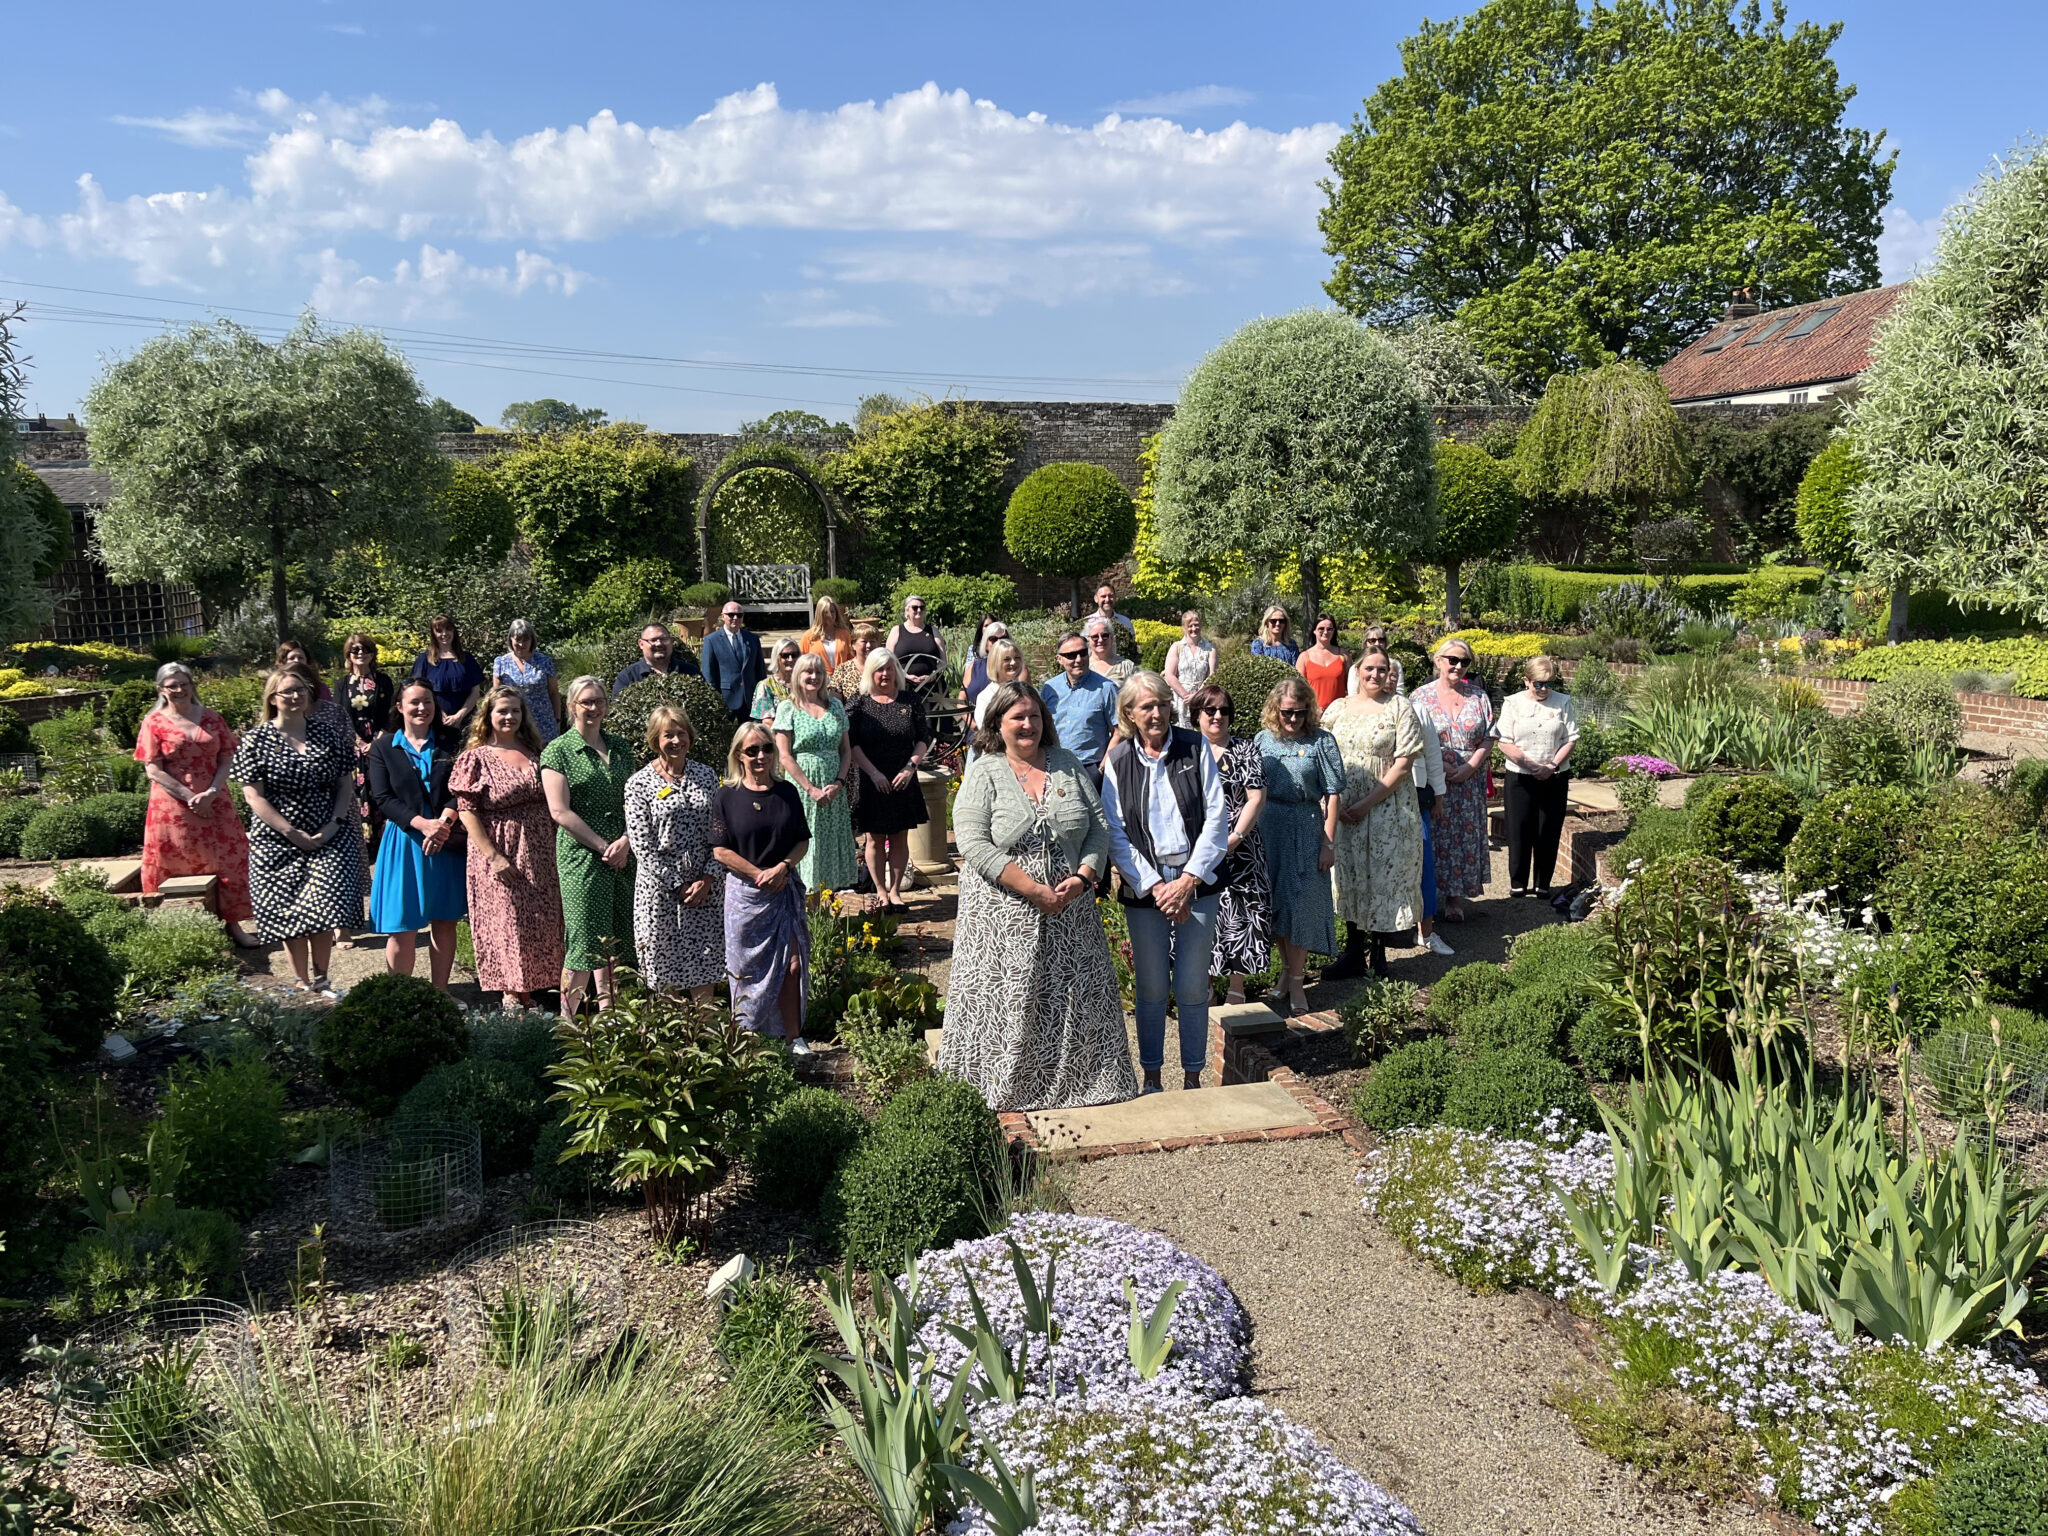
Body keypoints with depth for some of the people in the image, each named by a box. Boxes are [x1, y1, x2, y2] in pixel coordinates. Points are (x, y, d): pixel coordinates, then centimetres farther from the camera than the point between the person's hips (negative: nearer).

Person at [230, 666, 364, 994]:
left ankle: (321, 979, 12)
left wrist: (334, 824, -9)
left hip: (329, 839, 1)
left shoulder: (327, 731, 4)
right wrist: (292, 833, -13)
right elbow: (254, 796, -8)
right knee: (289, 915, 4)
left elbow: (346, 782, 5)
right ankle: (302, 983, 17)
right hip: (278, 842, -1)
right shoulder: (256, 740, -4)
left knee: (324, 908, -4)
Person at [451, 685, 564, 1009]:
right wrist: (493, 856, -16)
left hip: (540, 852, 4)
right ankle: (511, 994, 13)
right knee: (507, 920, 0)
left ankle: (529, 990, 19)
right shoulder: (476, 759, -4)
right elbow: (466, 812, -9)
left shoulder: (536, 752, 10)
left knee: (542, 921, 6)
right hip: (500, 852, -4)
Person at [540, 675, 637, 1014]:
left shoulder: (620, 748, 14)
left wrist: (625, 841, -5)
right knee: (585, 941, -5)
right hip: (581, 857, -5)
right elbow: (560, 812, -9)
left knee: (615, 941, 8)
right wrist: (603, 846, -11)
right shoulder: (558, 751, -2)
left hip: (623, 856, 5)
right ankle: (567, 1020, 4)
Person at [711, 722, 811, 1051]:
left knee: (792, 965, -1)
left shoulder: (787, 792, 5)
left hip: (786, 890, 2)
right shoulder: (728, 797, -3)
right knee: (748, 970, 3)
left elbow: (802, 841, 8)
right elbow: (721, 851, -6)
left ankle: (794, 1038, 9)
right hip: (745, 892, -2)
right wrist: (760, 874, -12)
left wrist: (783, 867, -10)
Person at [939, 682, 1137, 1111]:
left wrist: (1082, 878, -11)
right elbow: (974, 844, -14)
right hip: (1005, 912, -4)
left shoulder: (1068, 765, 8)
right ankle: (1005, 1092, 12)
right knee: (1008, 1004, 0)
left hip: (1070, 909, 4)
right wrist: (1034, 890, -18)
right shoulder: (985, 773, -3)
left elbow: (1099, 828, 6)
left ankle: (1077, 1083, 22)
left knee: (1075, 998, 9)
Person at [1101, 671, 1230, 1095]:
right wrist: (1155, 887, -10)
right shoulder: (1117, 761, 2)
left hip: (1195, 884, 0)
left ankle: (1193, 1075, 17)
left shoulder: (1195, 748, 1)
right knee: (1151, 988, 6)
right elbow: (1116, 835, -1)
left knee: (1192, 987, 2)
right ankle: (1151, 1076, 21)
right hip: (1144, 887, 0)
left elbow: (1216, 819, -1)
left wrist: (1188, 880, -9)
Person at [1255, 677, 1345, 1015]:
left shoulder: (1321, 741, -5)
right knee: (1276, 902, 10)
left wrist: (1328, 842, -11)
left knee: (1301, 902, -2)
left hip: (1306, 828, -3)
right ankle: (1286, 968, 27)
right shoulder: (1263, 740, 5)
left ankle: (1296, 982, 7)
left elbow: (1331, 794, -6)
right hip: (1269, 828, 4)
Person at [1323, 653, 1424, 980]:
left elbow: (1404, 763, -9)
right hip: (1343, 811, 3)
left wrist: (1368, 803, -14)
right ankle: (1353, 951, 20)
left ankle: (1378, 952, 15)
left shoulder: (1399, 708, -3)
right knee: (1349, 877, 9)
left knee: (1383, 877, 2)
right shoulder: (1338, 708, 7)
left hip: (1387, 808, -3)